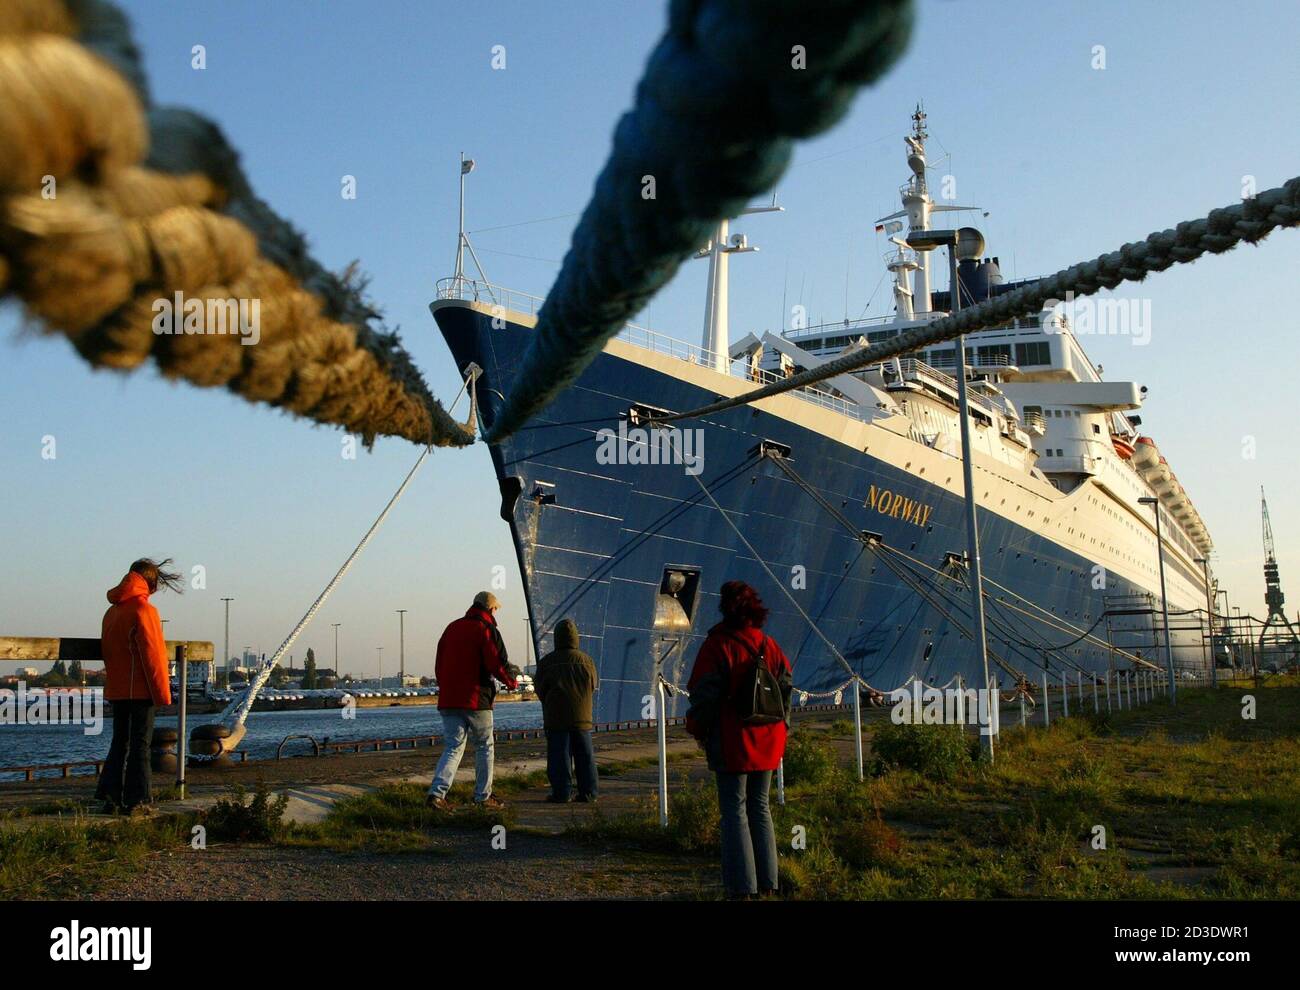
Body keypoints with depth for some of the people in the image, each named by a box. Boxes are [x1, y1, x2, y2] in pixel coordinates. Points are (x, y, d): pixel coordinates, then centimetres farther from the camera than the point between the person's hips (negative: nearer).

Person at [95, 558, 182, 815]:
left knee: (120, 742, 14)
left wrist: (114, 680, 19)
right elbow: (152, 654, -16)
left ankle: (110, 797, 13)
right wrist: (163, 693, -11)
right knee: (140, 745, -1)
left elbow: (106, 651, 16)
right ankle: (137, 801, 0)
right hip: (140, 690, -7)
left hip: (116, 689, 7)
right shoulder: (143, 610, -13)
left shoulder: (111, 611, 12)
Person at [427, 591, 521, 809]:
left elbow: (439, 665, 16)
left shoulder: (452, 628, 14)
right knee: (484, 747, 9)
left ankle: (437, 792, -12)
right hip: (476, 701, -5)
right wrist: (512, 681, 6)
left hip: (448, 701, 5)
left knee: (452, 747, 5)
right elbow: (498, 664, -13)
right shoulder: (487, 630, -7)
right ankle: (483, 796, 14)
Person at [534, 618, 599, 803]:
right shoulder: (586, 660, 0)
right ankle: (588, 792, 10)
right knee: (584, 755, 9)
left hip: (556, 718, -2)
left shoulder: (546, 662, -7)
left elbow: (540, 690, -2)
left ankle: (560, 793, -2)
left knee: (558, 755, 1)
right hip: (581, 717, 2)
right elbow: (594, 685, 9)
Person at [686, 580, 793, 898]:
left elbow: (703, 695, -11)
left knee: (734, 811, 0)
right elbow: (786, 688, 10)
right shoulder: (769, 645, 6)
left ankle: (742, 887, 0)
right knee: (760, 807, 14)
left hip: (733, 744, -5)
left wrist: (698, 729, 4)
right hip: (767, 742, 6)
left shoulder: (717, 646, -11)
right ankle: (766, 884, 18)